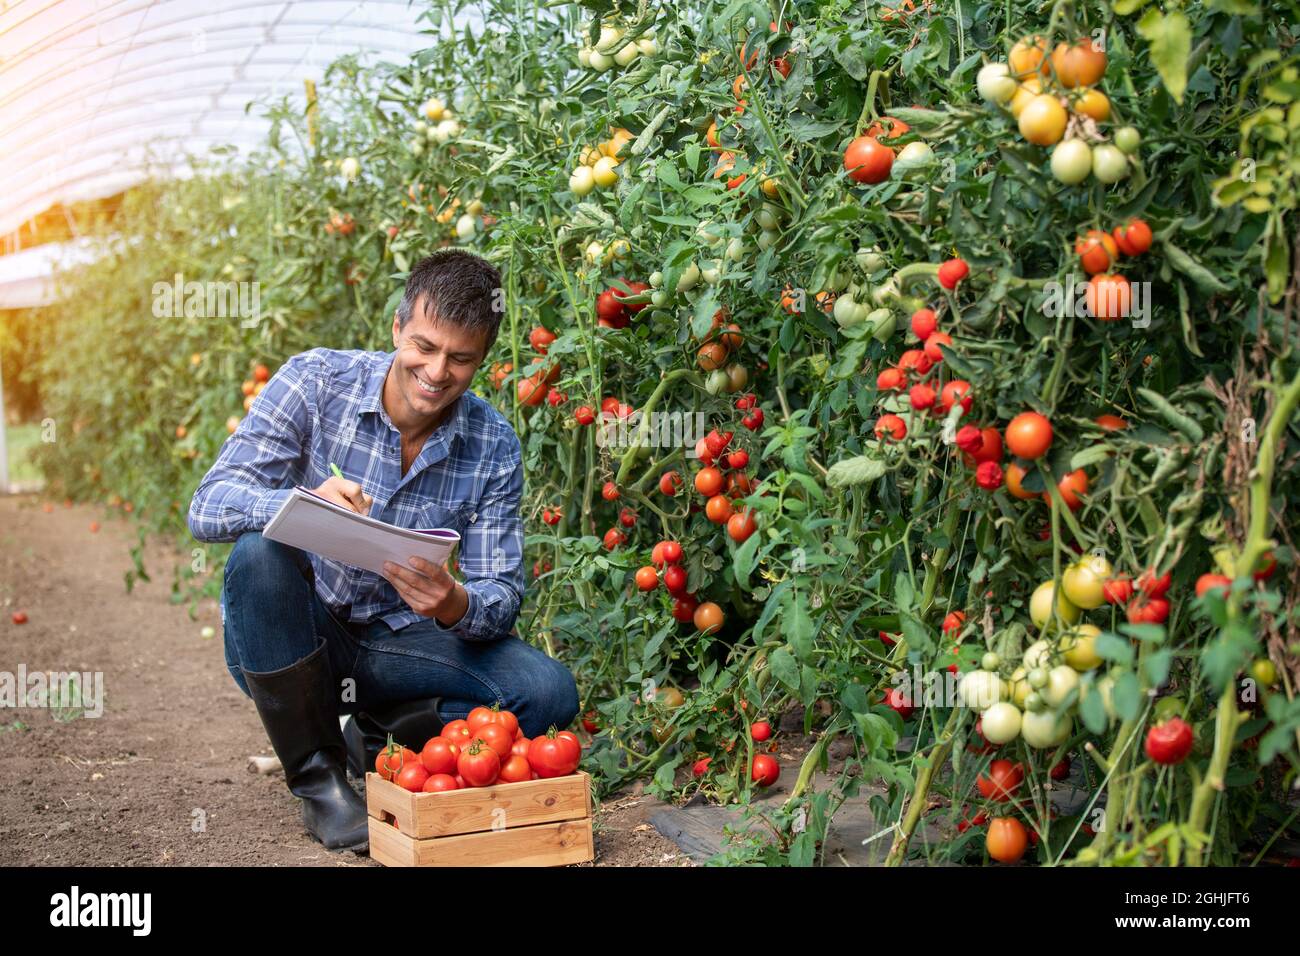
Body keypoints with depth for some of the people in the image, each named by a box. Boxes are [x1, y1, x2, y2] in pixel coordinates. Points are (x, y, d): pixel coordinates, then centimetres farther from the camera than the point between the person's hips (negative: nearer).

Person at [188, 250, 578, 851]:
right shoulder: (316, 381, -15)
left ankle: (373, 740, 6)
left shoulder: (494, 446, -8)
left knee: (548, 693, -20)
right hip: (283, 642, -1)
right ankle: (317, 774, -15)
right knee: (258, 552, -34)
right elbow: (207, 508, -22)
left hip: (398, 644, 2)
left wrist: (458, 606, -35)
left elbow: (501, 596, -9)